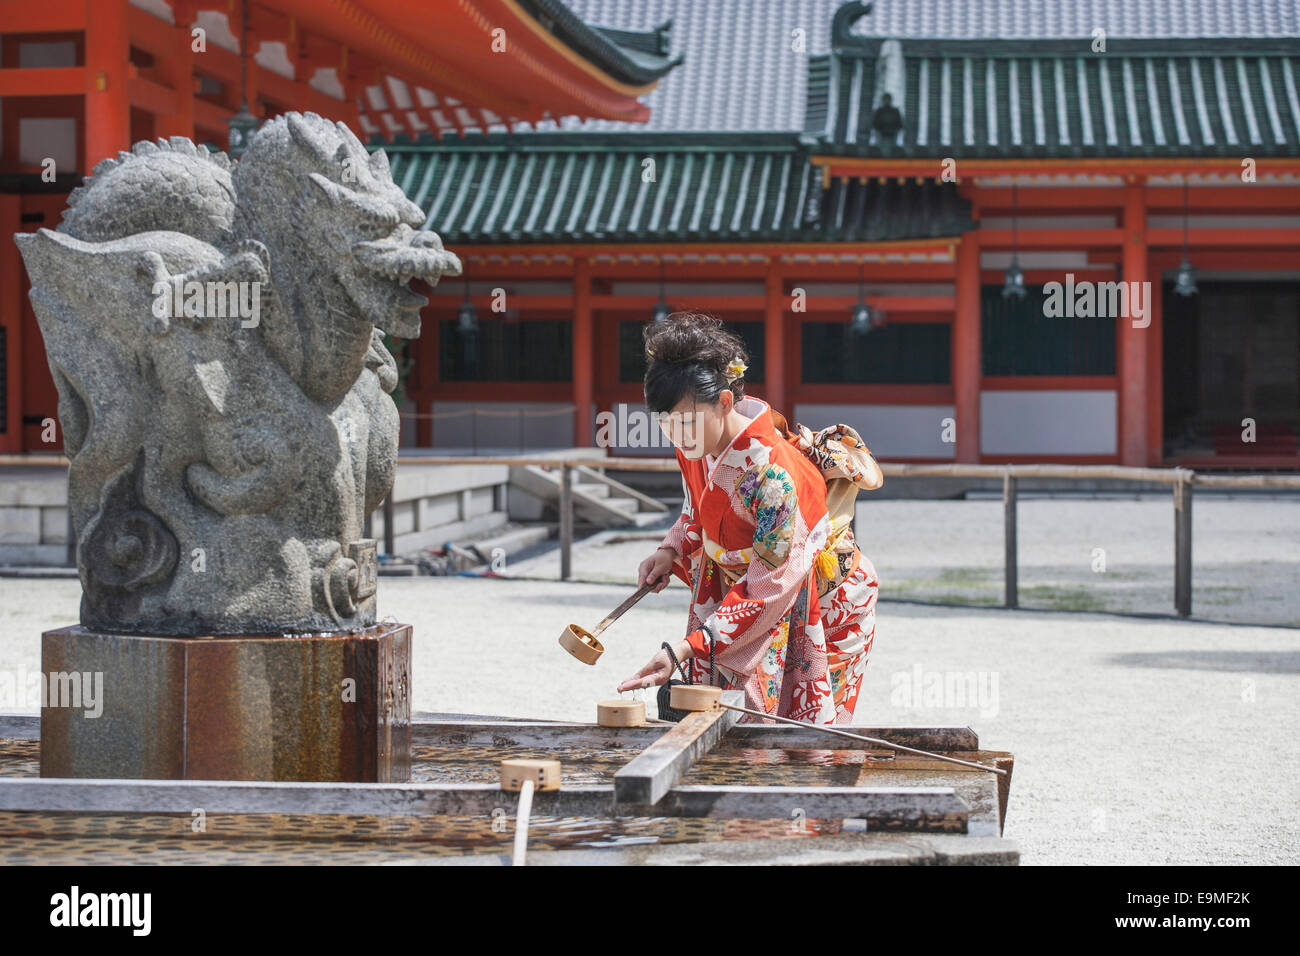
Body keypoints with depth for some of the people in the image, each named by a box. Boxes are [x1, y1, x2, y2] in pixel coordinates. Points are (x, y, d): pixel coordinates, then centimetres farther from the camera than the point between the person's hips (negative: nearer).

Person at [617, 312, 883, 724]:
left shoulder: (774, 474, -35)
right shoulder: (698, 445, -11)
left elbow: (771, 591, -32)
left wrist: (685, 651, -37)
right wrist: (672, 551, -8)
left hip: (818, 609, -7)